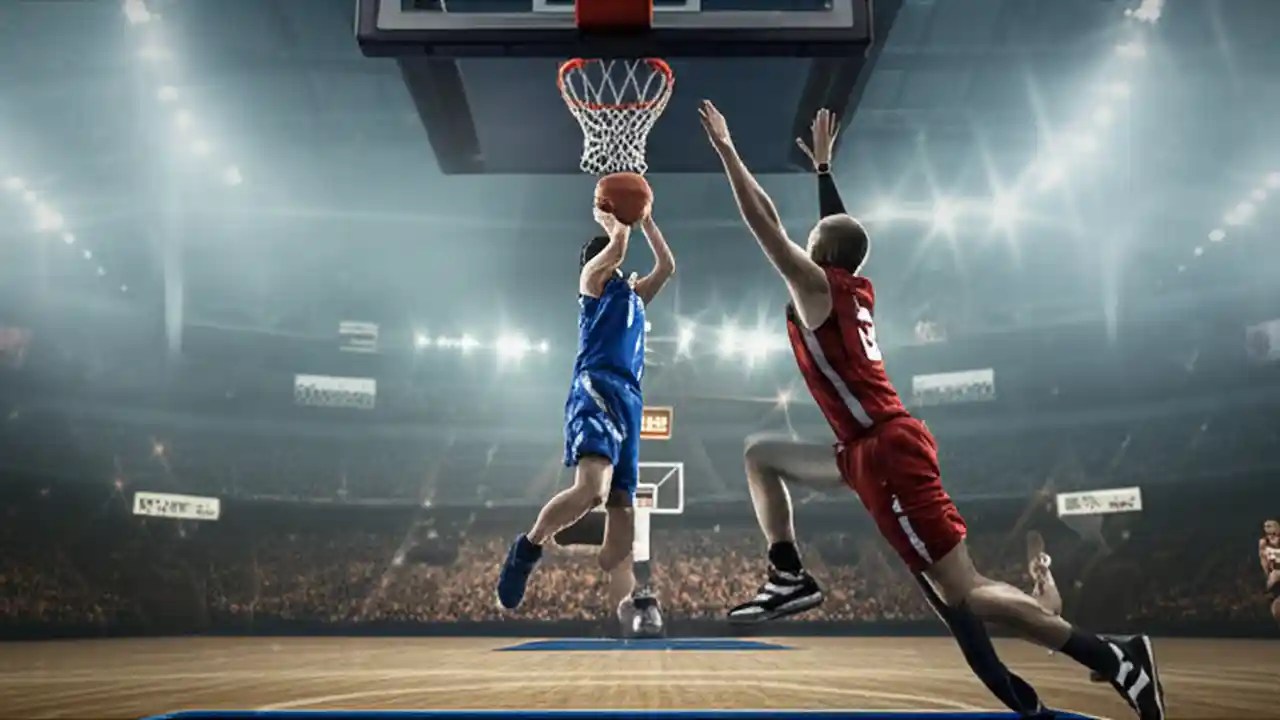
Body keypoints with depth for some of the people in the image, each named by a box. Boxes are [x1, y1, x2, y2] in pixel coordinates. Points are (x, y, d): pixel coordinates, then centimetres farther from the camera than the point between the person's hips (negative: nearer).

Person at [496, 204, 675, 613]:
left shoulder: (634, 293, 33)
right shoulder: (592, 277, 14)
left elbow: (667, 265, 37)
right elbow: (618, 245, -2)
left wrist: (645, 219, 34)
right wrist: (611, 218, 17)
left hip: (629, 399, 8)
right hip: (596, 388, -8)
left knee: (622, 507, -2)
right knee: (593, 488, -29)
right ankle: (527, 548, -8)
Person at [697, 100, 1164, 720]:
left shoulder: (815, 287, -4)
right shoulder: (857, 290, 17)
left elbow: (765, 223, -7)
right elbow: (838, 227, 34)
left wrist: (725, 150, -1)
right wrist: (822, 165, 44)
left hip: (885, 452, -9)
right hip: (874, 448, 9)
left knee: (963, 592, -10)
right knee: (760, 455, 18)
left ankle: (1111, 657, -8)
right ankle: (789, 577, 13)